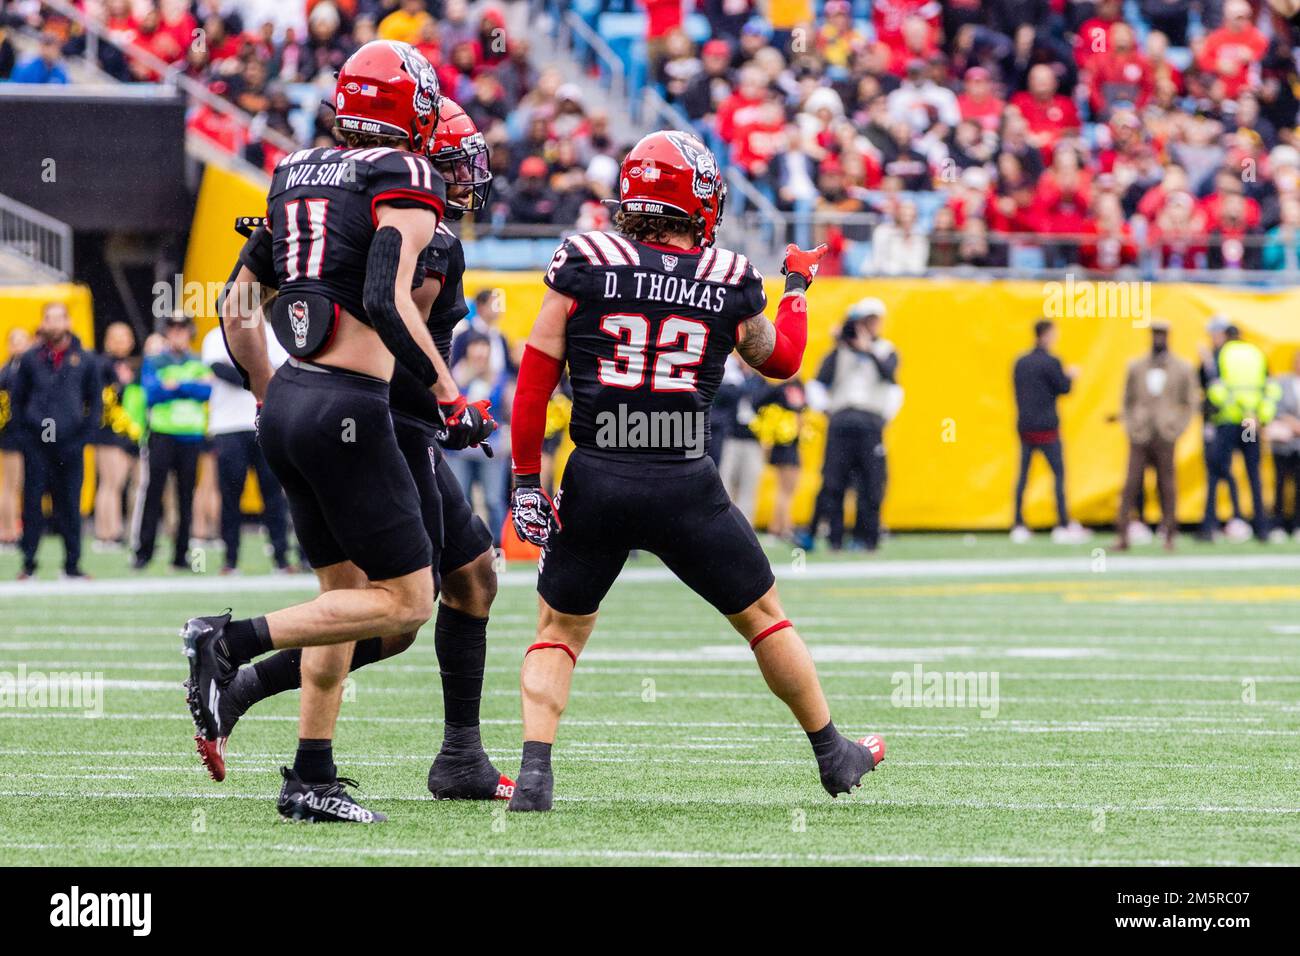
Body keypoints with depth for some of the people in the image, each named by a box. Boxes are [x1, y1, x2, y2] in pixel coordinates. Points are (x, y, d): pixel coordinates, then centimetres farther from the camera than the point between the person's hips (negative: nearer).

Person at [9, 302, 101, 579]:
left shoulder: (85, 360, 6)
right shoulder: (31, 359, 5)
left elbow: (95, 402, 11)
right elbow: (16, 397, 12)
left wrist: (84, 433, 1)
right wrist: (25, 429, 2)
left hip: (70, 443, 0)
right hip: (36, 444, 0)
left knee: (70, 506, 3)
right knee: (32, 504, -2)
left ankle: (72, 564, 9)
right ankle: (28, 563, 2)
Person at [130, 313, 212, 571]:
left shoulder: (200, 364, 11)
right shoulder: (153, 363, 8)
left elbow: (207, 391, -5)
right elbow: (151, 393, -8)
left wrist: (176, 386, -13)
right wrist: (192, 387, -8)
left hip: (191, 435, 2)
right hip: (162, 435, -2)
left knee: (186, 497, 2)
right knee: (152, 494, -7)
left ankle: (181, 554, 7)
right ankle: (143, 552, -4)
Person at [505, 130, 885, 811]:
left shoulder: (585, 264, -2)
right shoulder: (729, 282, 2)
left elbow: (536, 377, -3)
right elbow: (780, 360, 21)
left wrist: (527, 481, 2)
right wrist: (798, 286, 38)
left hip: (597, 480, 0)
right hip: (686, 486, 0)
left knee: (559, 631, 15)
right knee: (762, 616, 19)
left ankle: (535, 771, -3)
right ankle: (833, 756, 31)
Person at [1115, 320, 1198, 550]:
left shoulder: (1183, 369, 7)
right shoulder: (1136, 367, 11)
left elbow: (1190, 404, 9)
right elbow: (1128, 400, 16)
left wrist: (1177, 429, -2)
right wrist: (1130, 426, 4)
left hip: (1166, 436, -1)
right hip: (1140, 435, 1)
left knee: (1167, 486, 0)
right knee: (1131, 485, -5)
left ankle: (1168, 537, 5)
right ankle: (1123, 537, -7)